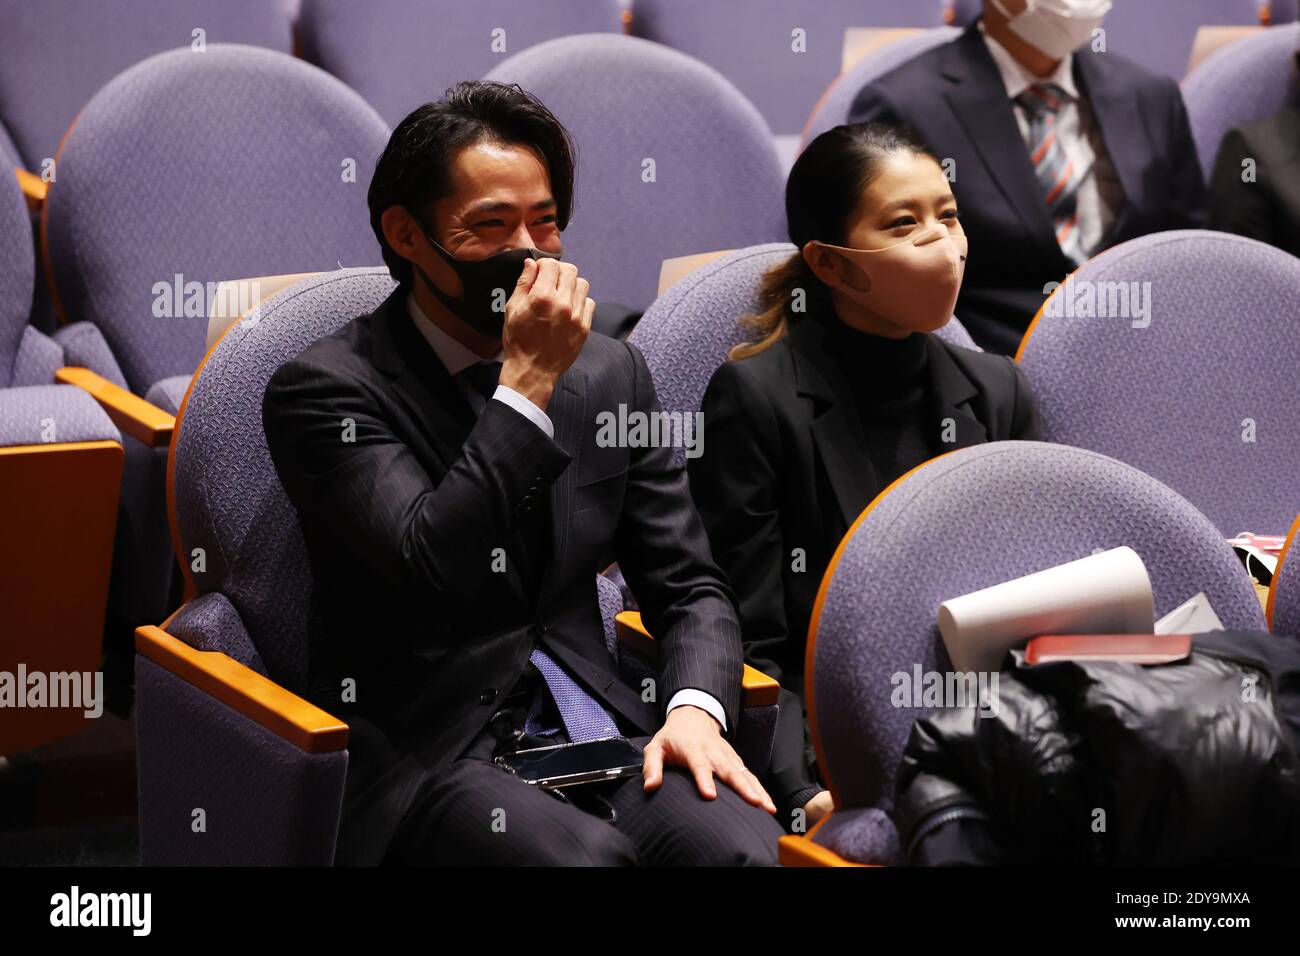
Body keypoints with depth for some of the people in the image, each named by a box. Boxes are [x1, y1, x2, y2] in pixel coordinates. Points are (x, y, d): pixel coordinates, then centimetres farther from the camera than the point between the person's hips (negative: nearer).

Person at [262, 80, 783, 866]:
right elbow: (431, 570, -19)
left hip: (589, 729, 4)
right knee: (589, 854, -34)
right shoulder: (327, 389, -5)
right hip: (422, 753, -4)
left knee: (740, 843, -26)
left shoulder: (611, 373, 11)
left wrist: (695, 706, -9)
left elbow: (689, 584, 12)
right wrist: (529, 381, -17)